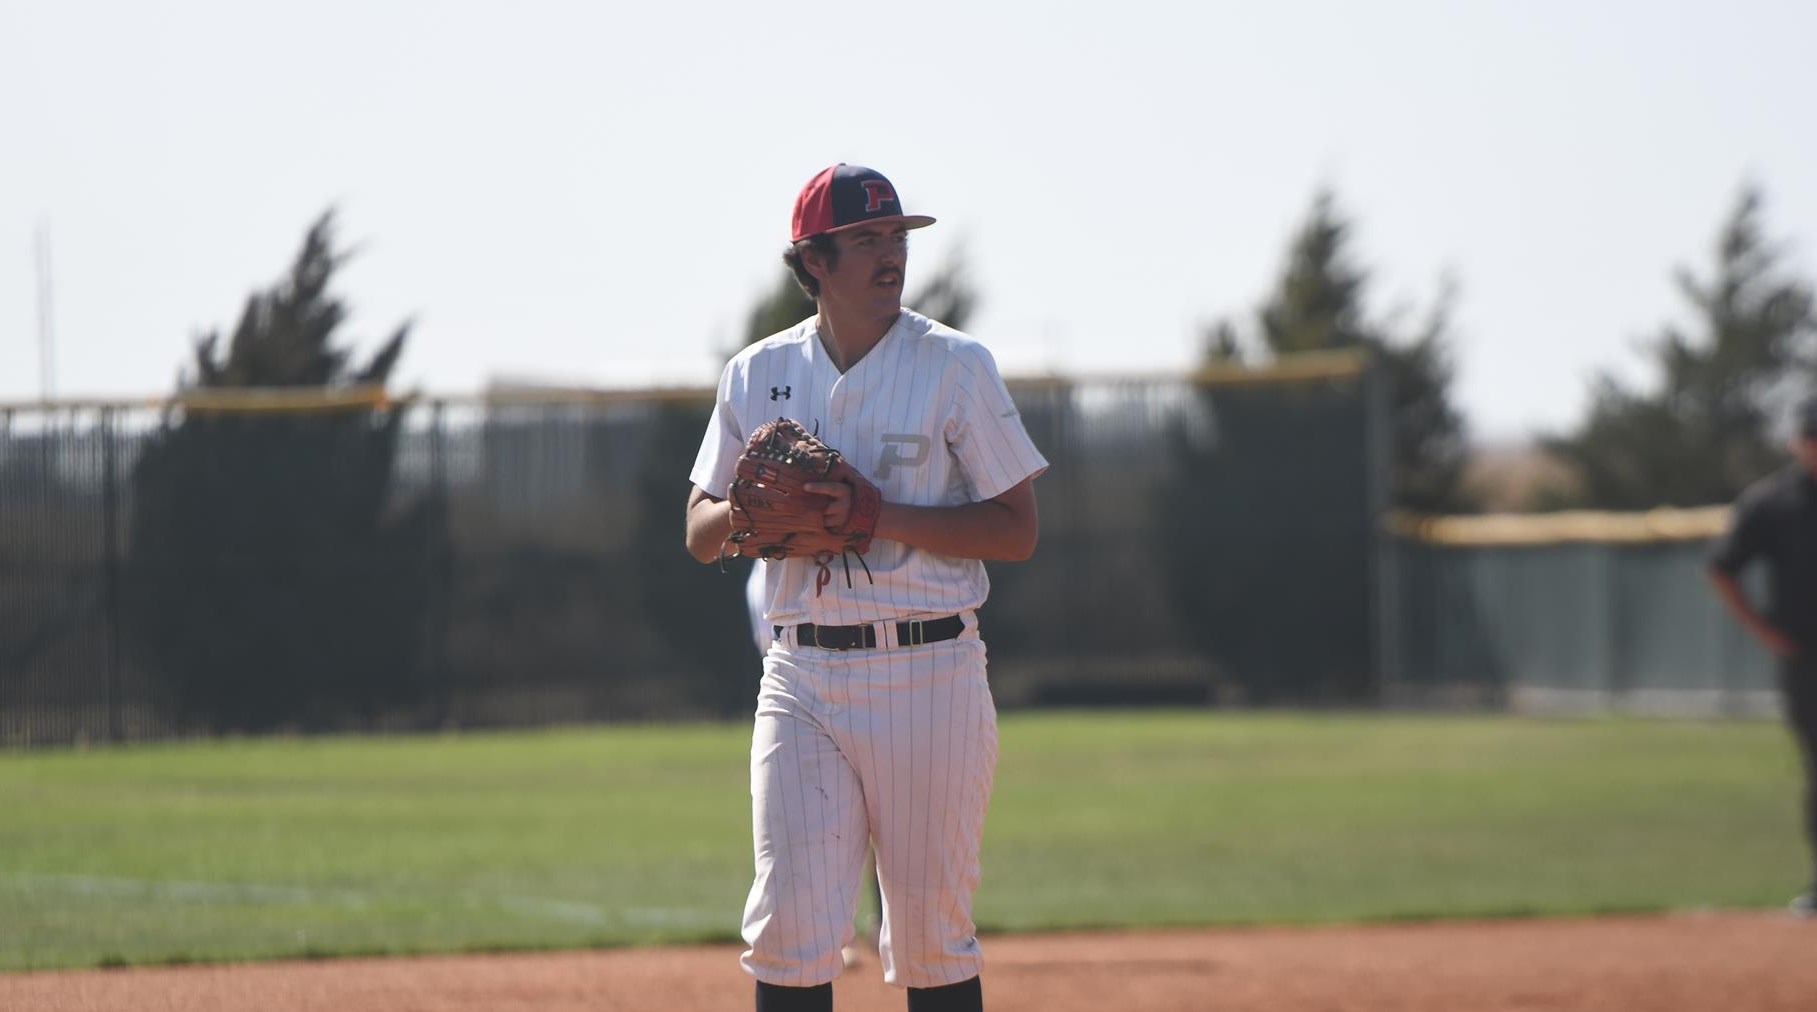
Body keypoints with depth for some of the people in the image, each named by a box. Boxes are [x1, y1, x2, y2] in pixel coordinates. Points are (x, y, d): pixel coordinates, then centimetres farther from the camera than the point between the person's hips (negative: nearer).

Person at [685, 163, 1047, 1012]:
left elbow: (1018, 529, -4)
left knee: (932, 934, 1)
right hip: (802, 677, 2)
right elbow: (700, 534, 13)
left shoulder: (955, 367, 0)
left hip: (928, 676, -2)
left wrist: (879, 515, -16)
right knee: (791, 928, -4)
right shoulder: (758, 375, 10)